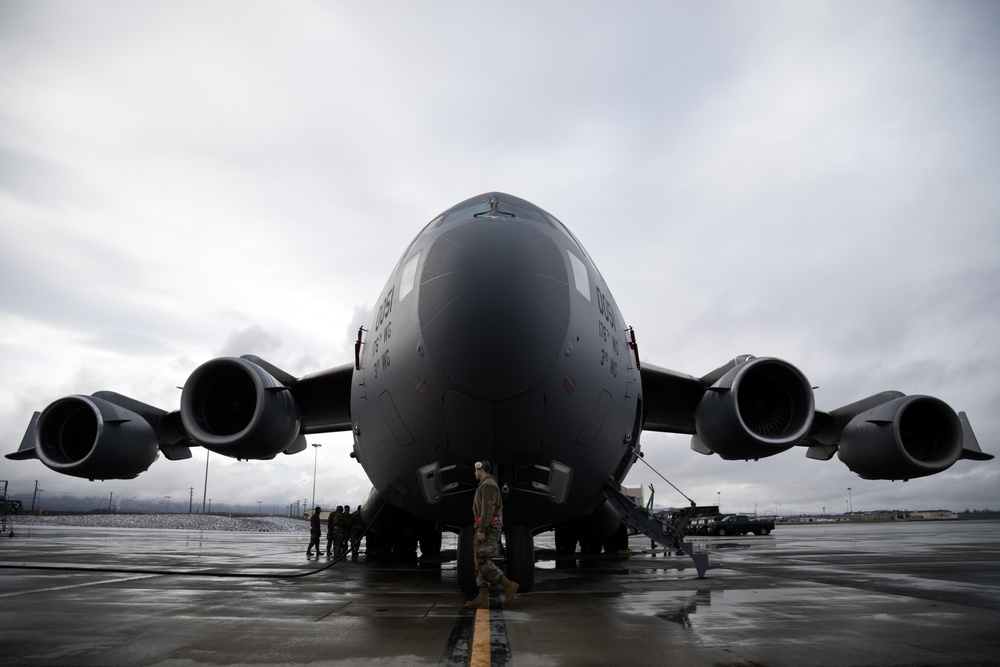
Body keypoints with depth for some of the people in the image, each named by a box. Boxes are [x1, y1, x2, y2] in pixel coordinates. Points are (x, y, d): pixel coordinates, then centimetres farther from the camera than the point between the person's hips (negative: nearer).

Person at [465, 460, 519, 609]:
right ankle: (483, 599, 4)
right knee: (481, 563, 6)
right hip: (488, 528, 10)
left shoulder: (487, 484, -10)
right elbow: (497, 508, 23)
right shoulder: (489, 485, 22)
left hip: (487, 528, -10)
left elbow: (488, 508, -21)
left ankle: (508, 586, -9)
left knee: (482, 562, -12)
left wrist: (481, 529, -23)